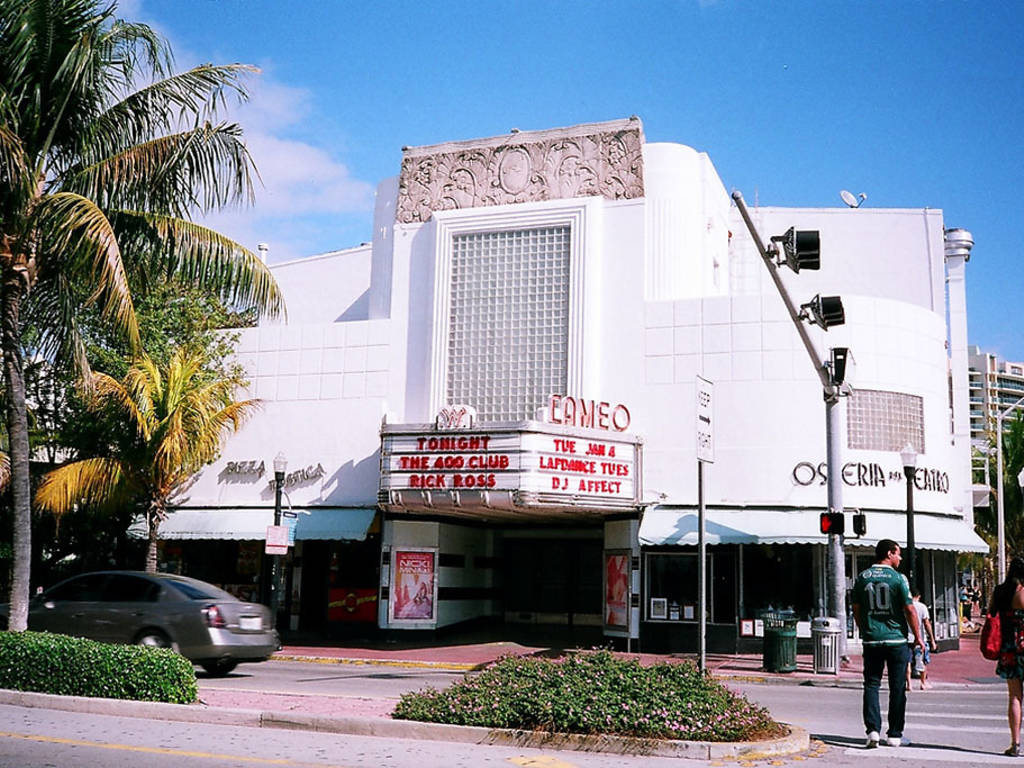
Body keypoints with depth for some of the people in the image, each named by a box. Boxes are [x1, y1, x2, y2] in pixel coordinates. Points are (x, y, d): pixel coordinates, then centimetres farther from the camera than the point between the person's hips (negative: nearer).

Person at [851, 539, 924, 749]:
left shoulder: (862, 577, 4)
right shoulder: (898, 578, -7)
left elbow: (856, 610, 8)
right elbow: (909, 609, -7)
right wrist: (917, 637, 3)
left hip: (871, 639, 3)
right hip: (896, 639, -3)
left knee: (871, 684, 6)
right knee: (897, 688, 7)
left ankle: (872, 730, -6)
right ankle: (894, 735, 11)